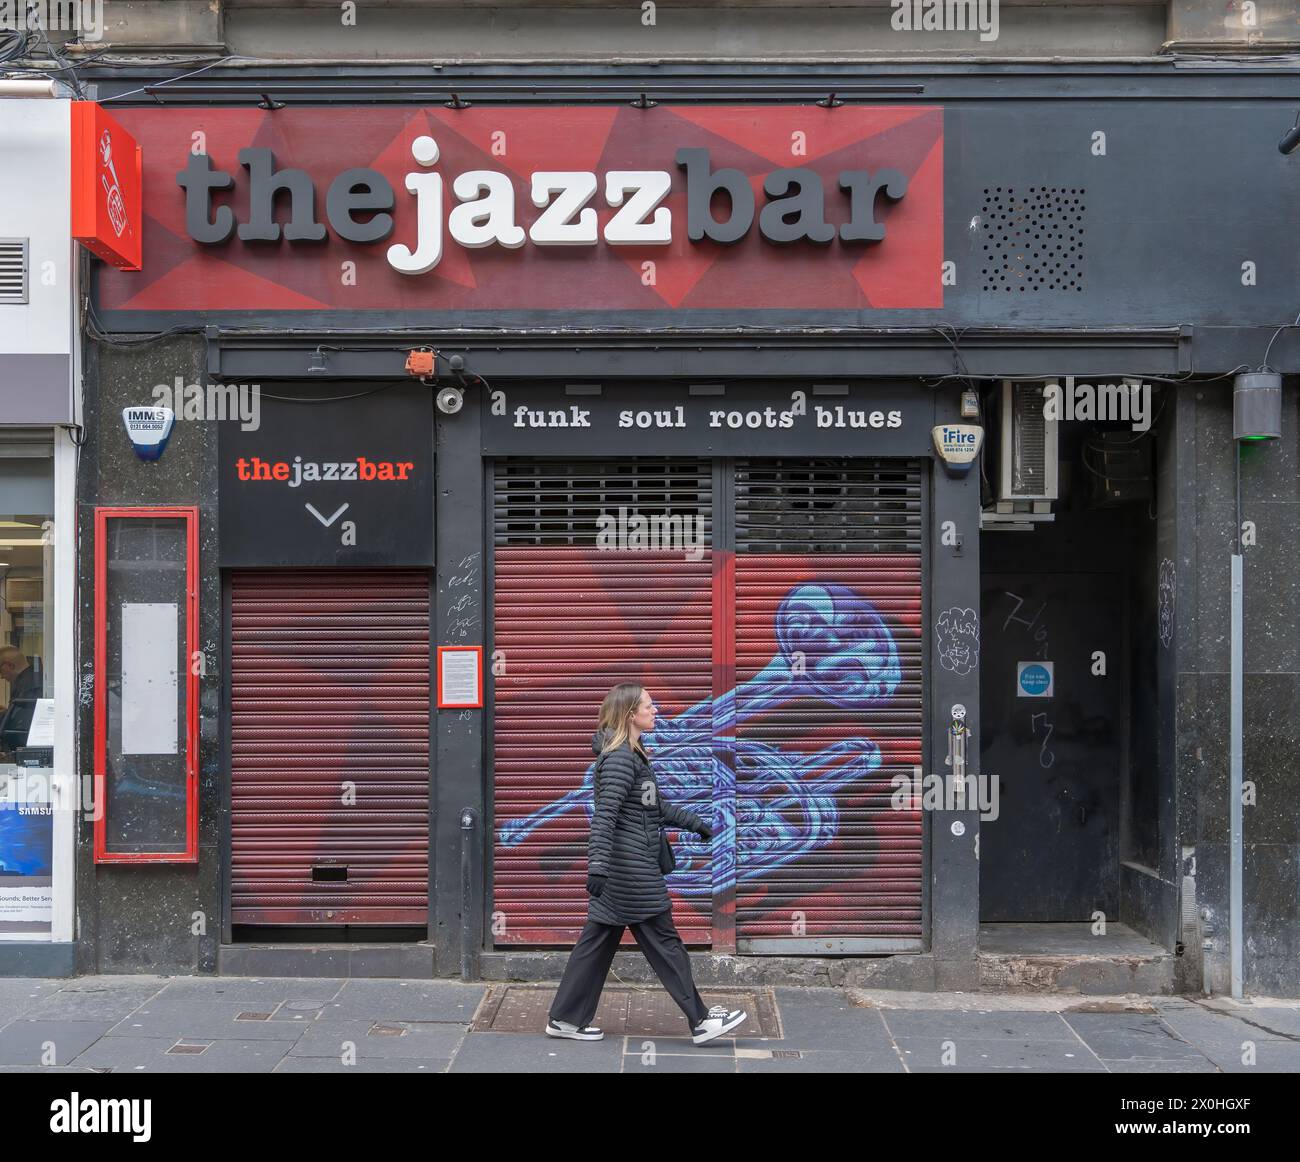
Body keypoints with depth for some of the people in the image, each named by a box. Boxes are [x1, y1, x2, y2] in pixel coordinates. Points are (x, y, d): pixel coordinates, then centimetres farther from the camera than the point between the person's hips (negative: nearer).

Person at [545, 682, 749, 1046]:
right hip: (630, 868, -10)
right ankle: (701, 1021, 8)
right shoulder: (620, 758, -17)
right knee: (663, 941, -1)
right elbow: (605, 814, -26)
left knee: (598, 941, 12)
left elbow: (655, 807, 28)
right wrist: (598, 864, -34)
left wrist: (694, 823, 33)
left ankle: (566, 1019, 16)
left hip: (625, 868, 10)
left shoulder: (633, 754, 16)